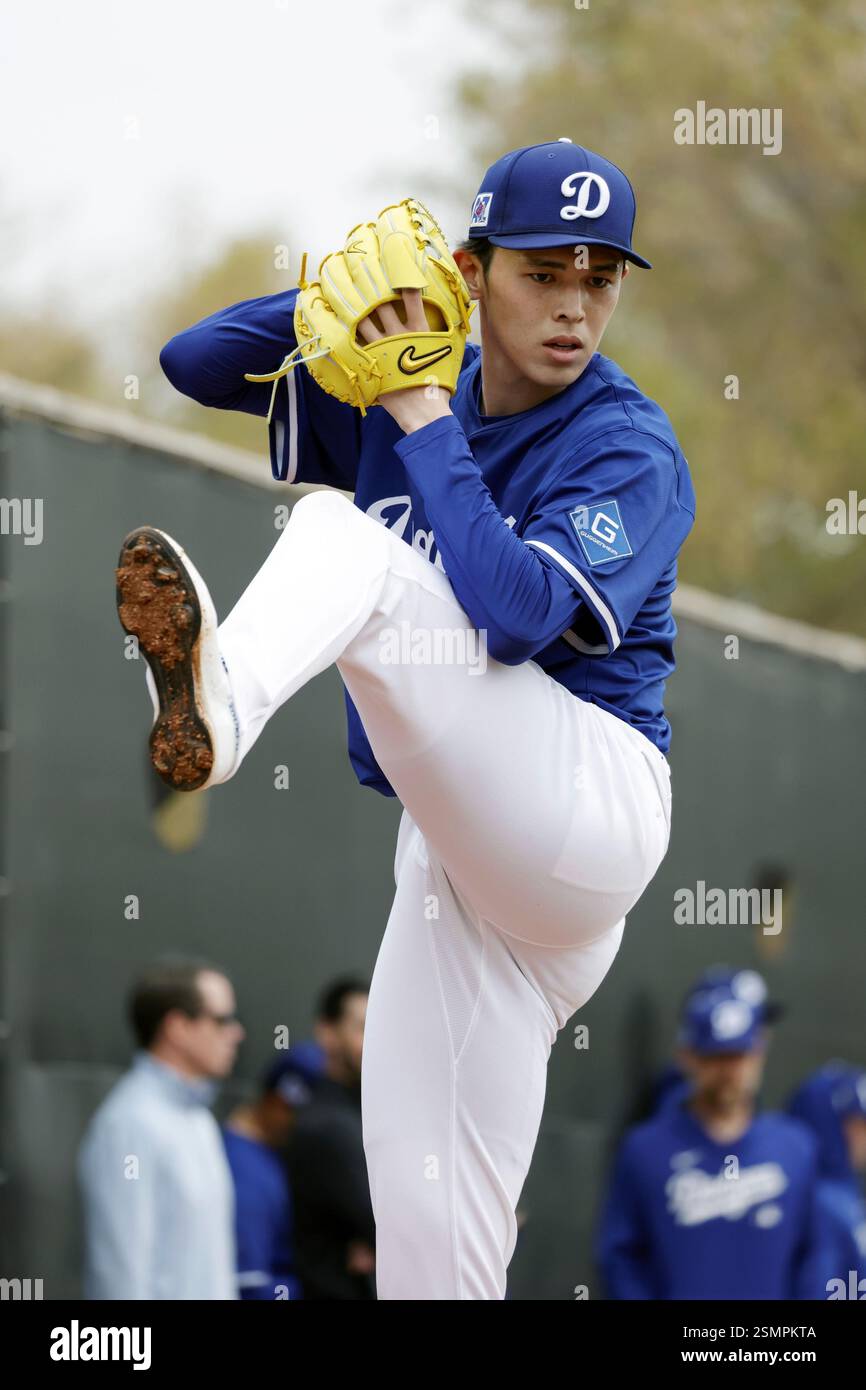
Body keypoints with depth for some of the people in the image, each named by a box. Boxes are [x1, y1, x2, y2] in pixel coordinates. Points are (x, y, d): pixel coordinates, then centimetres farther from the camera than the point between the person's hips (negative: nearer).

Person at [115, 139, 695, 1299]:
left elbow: (515, 614, -22)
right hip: (456, 846, 7)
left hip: (589, 800, -7)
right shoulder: (394, 390, 14)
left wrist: (424, 422, -15)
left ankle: (223, 704, -60)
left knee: (346, 538, -25)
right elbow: (195, 362, 14)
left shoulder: (628, 451, -6)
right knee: (429, 1221, 0)